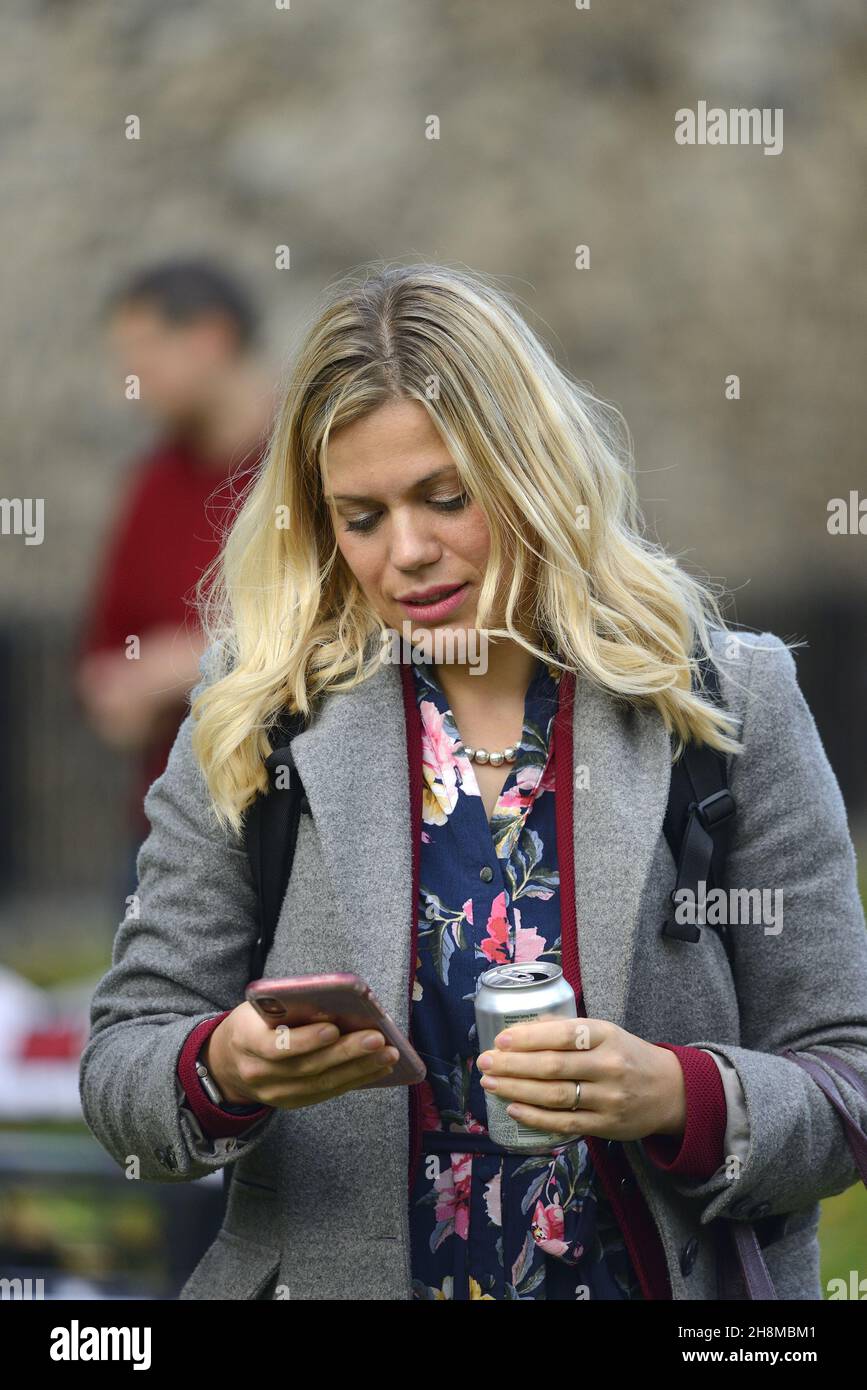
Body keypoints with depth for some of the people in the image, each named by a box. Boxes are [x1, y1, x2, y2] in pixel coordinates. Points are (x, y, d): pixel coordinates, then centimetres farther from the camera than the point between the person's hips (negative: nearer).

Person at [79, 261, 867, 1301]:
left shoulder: (730, 706, 2)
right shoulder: (253, 717, 4)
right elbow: (119, 1064, 5)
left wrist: (677, 1096, -16)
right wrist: (223, 1072, -15)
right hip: (327, 1275, 3)